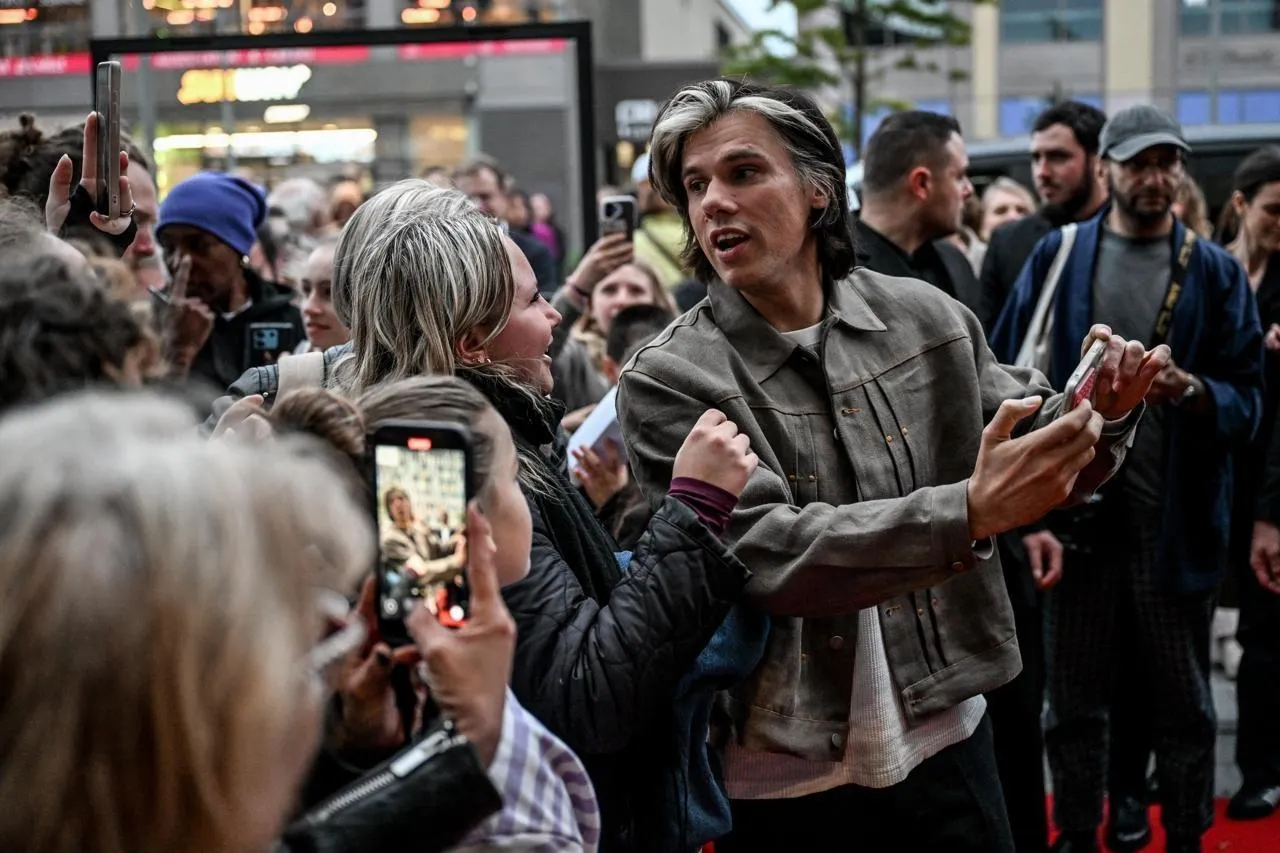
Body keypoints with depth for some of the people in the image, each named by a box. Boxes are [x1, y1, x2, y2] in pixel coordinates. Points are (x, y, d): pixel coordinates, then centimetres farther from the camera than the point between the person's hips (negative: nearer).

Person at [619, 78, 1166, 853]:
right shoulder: (669, 382, -12)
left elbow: (1033, 459, 9)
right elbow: (768, 554, -23)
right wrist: (968, 515, -33)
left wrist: (1096, 411, -13)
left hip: (946, 739, 3)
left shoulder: (925, 319, 0)